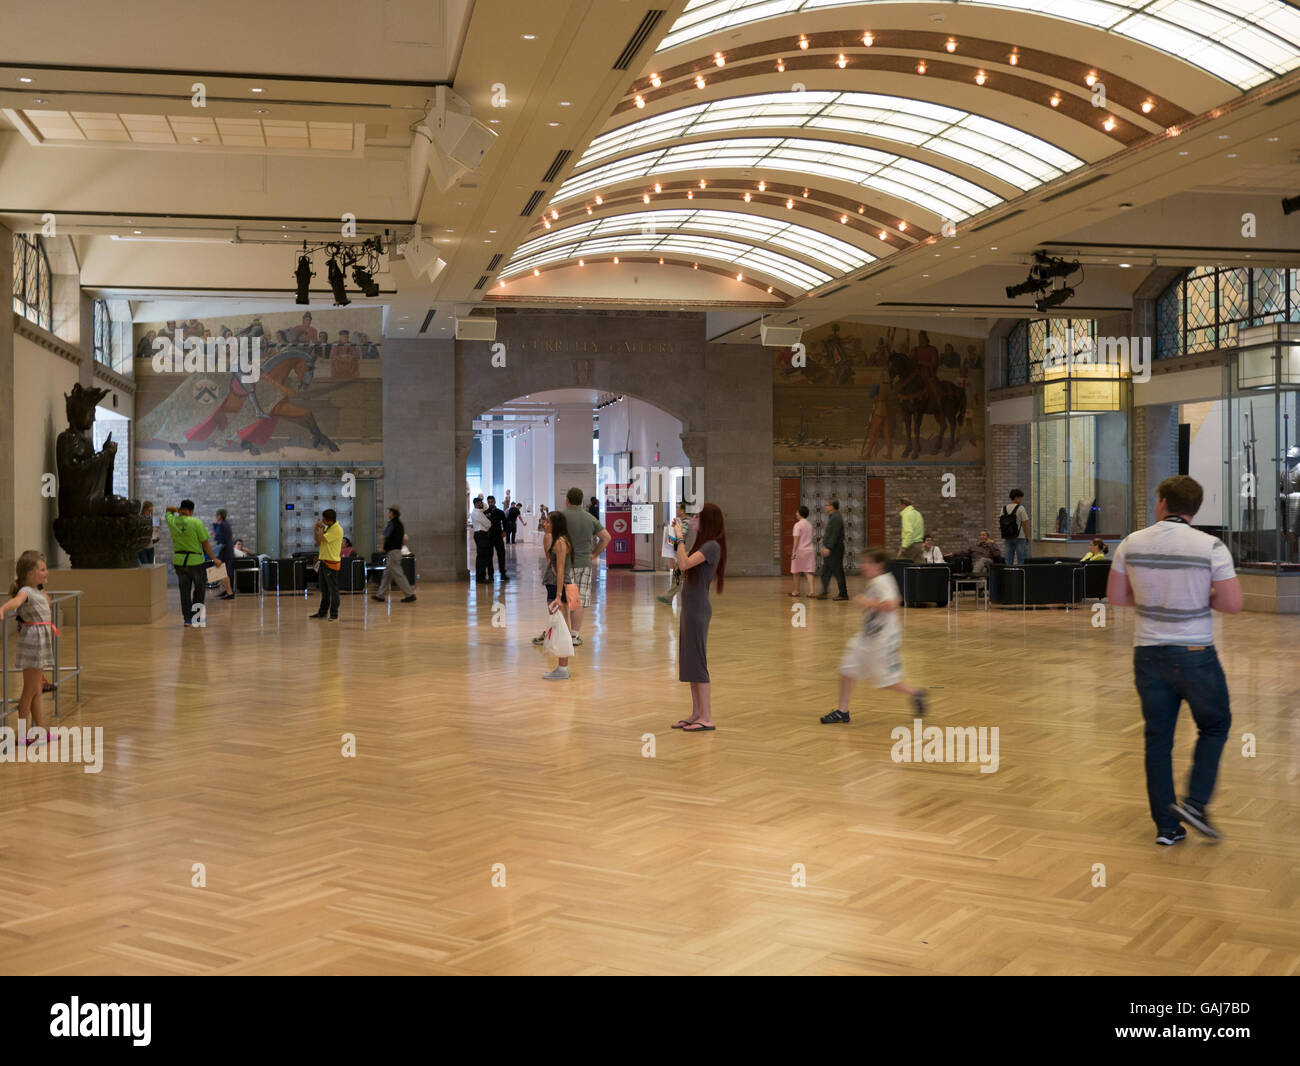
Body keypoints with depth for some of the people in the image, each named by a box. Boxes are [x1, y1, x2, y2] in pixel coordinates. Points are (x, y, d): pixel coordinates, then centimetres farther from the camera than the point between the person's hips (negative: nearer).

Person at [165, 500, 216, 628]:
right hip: (195, 561, -4)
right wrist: (214, 558, -3)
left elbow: (168, 510, 26)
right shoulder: (196, 523, -11)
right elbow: (205, 543, -11)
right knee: (199, 590, 10)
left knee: (184, 590, 11)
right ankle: (196, 618, 6)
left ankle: (187, 619, 11)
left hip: (178, 561, 4)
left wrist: (177, 510, 9)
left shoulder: (172, 521, 1)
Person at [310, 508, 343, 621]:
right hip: (323, 562, 9)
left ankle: (334, 615, 1)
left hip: (331, 563, -9)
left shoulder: (337, 529, -17)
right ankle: (322, 612, 26)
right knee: (324, 590, 17)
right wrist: (316, 527, 1)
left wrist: (321, 527, -7)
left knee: (333, 590, -3)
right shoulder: (327, 527, 12)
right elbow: (318, 541, 12)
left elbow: (320, 539, -21)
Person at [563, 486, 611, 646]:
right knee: (580, 601, 5)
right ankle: (575, 635, 6)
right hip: (584, 563, 2)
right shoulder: (591, 519, 6)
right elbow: (606, 537, 7)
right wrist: (594, 554, 11)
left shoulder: (561, 516, -5)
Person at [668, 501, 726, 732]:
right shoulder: (703, 544, 15)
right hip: (690, 608, 10)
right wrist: (677, 538, 18)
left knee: (696, 661, -8)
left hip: (698, 609, -10)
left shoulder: (712, 546, -15)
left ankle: (707, 718, -5)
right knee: (689, 662, 12)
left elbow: (684, 564, -25)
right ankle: (696, 714, 18)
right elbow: (685, 567, 19)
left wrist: (680, 537, -16)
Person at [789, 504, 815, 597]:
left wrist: (793, 552, -17)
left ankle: (796, 591, 15)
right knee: (808, 571, 2)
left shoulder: (798, 524, -11)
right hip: (809, 550, 6)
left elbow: (796, 539, -16)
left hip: (800, 550, -5)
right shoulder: (810, 524, 10)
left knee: (797, 572, 7)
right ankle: (811, 590, -11)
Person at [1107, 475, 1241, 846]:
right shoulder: (1210, 547, -12)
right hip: (1195, 655, -3)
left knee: (1157, 739, 11)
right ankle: (1195, 802, 3)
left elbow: (1115, 596, 5)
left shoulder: (1131, 544, -2)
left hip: (1149, 653, 3)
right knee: (1215, 725, 19)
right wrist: (1201, 596, 4)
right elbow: (1232, 604, -14)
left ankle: (1166, 825, 13)